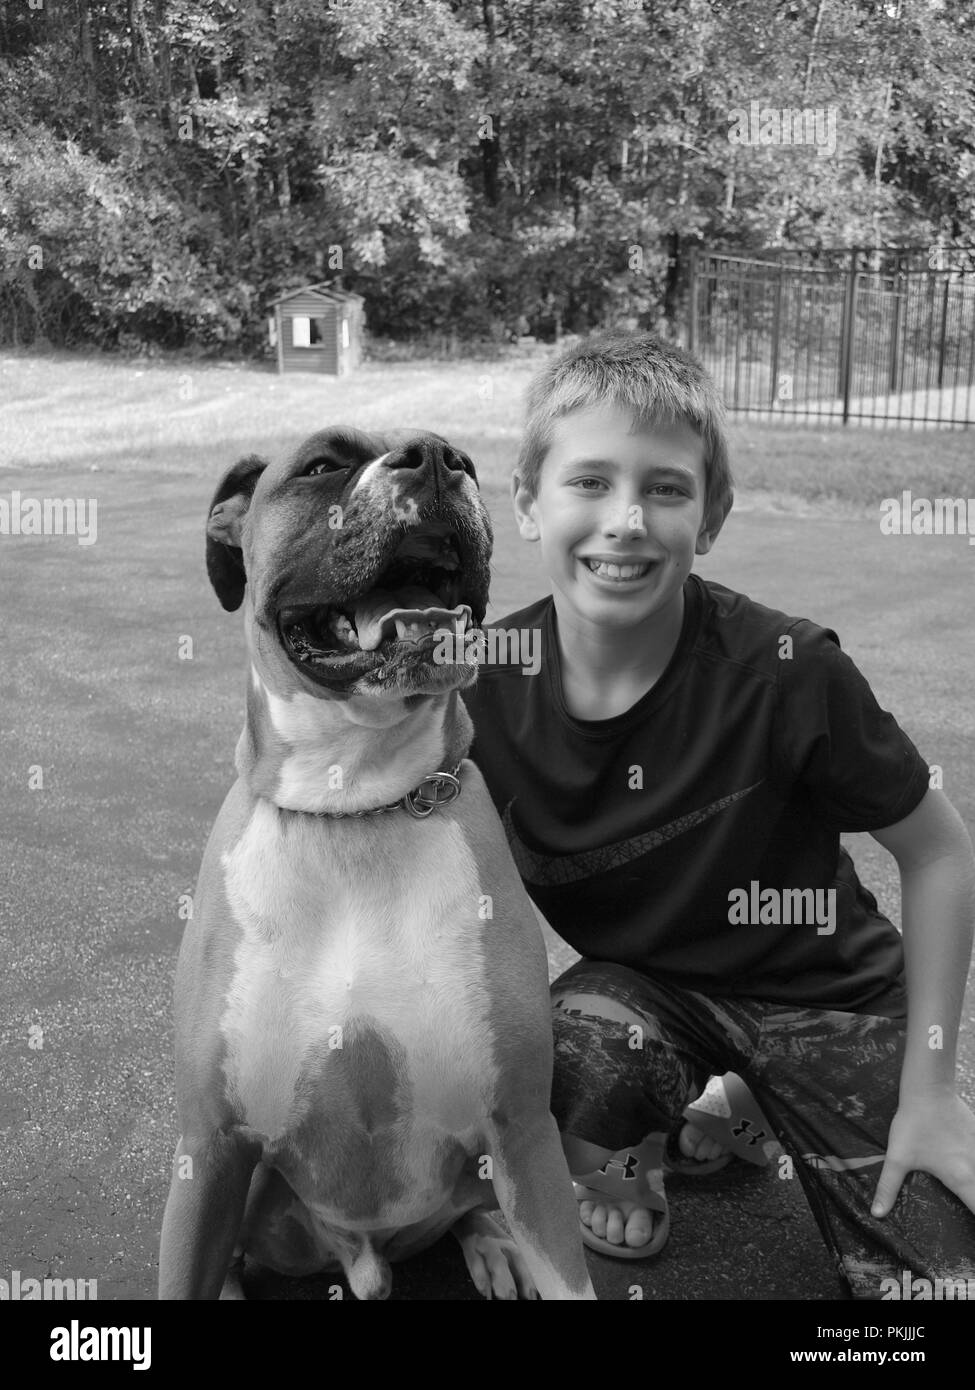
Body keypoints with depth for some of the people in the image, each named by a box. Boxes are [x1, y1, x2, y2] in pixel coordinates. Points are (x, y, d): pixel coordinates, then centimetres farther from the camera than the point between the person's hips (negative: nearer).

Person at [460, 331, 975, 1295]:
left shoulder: (785, 671, -25)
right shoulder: (485, 683, -17)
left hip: (823, 993, 0)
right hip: (635, 985, 1)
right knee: (579, 1041, -33)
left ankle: (762, 1118, 22)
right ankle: (630, 1157, 4)